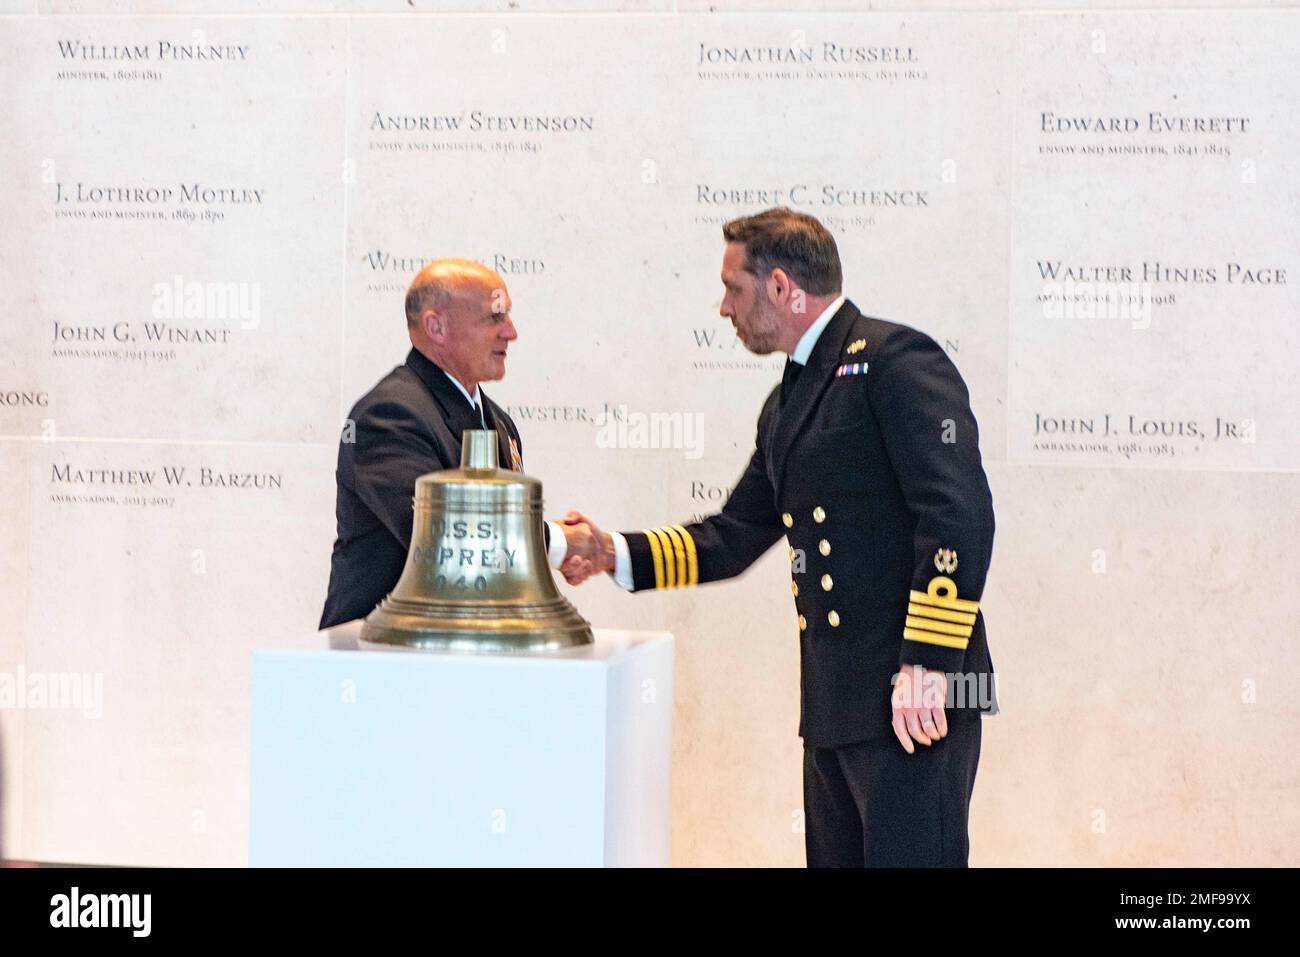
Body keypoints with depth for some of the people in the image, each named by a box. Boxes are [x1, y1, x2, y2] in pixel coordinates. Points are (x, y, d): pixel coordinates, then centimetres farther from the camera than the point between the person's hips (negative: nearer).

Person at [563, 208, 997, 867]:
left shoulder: (895, 360, -9)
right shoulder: (786, 405, 21)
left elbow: (960, 512, -18)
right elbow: (731, 540, 27)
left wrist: (928, 664, -22)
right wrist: (615, 554, 16)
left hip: (912, 698, -9)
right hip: (835, 705, 9)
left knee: (907, 857, -8)